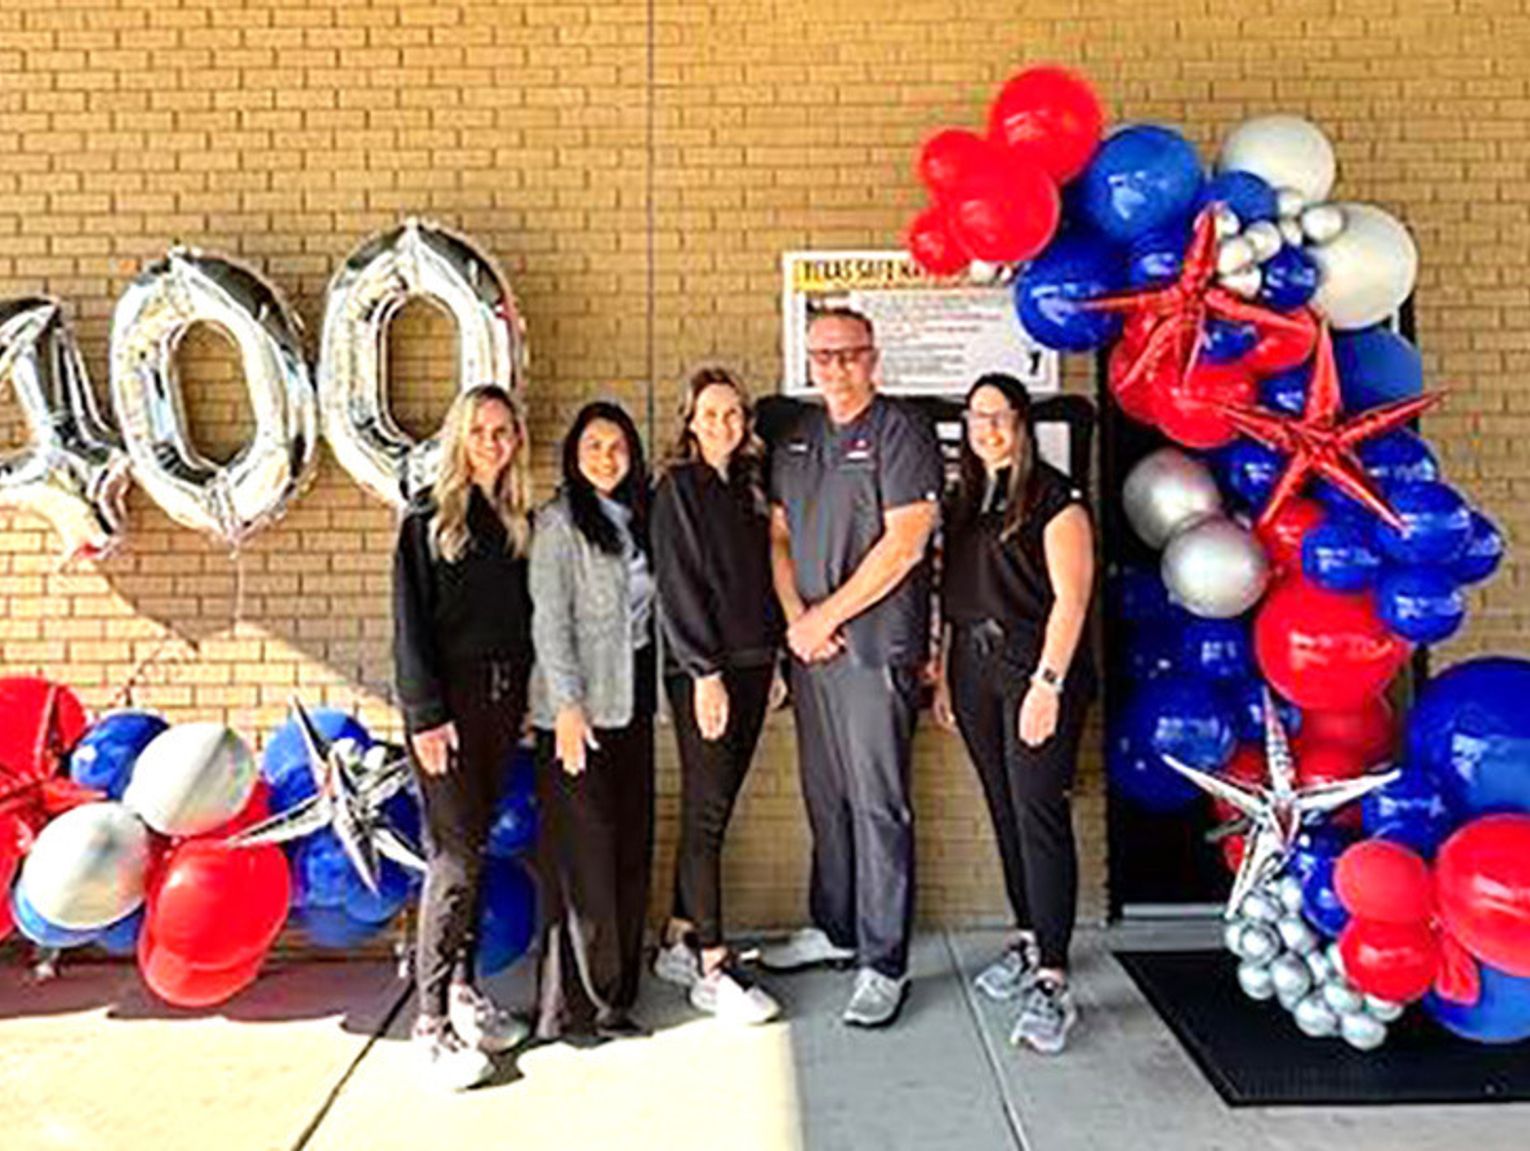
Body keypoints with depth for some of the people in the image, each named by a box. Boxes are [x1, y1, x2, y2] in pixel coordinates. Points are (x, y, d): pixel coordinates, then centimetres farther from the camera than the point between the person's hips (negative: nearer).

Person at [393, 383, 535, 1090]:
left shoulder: (519, 524, 13)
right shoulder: (427, 521, -1)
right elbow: (410, 625, -6)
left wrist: (524, 702, 7)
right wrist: (426, 714, -13)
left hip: (502, 702, 5)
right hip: (447, 703, -5)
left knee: (475, 848, 11)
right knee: (455, 855, -6)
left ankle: (462, 991, 23)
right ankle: (432, 1020, 3)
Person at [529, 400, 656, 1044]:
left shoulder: (636, 520, 15)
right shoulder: (560, 521, -4)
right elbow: (549, 620, -10)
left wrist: (648, 693, 10)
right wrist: (568, 705, -17)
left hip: (631, 704, 7)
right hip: (579, 707, -6)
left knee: (630, 849, 9)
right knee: (584, 855, -3)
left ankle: (614, 989, 21)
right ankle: (574, 1004, 8)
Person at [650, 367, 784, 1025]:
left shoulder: (749, 485, 15)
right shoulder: (678, 488, -3)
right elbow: (677, 585, -10)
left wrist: (775, 652, 11)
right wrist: (705, 671, -15)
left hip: (750, 664, 6)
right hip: (701, 670, -6)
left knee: (715, 809, 10)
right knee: (706, 813, -4)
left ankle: (678, 942, 22)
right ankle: (713, 970, 1)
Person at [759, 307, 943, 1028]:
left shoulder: (900, 432, -5)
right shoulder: (795, 440, 16)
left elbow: (904, 543, -13)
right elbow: (779, 537, 14)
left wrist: (826, 616, -11)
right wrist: (795, 619, -1)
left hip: (875, 647, -7)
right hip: (807, 646, 7)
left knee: (878, 804, -2)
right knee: (824, 797, 15)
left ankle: (883, 964, 9)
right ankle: (833, 928, 31)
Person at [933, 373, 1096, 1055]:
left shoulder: (1054, 497, -6)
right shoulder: (965, 499, 15)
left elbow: (1071, 596, -12)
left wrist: (1047, 683, -19)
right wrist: (944, 677, 13)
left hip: (1035, 669, -7)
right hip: (975, 672, 7)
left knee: (1039, 813, -8)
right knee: (1004, 812, 13)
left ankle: (1051, 982, -4)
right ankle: (1029, 939, 27)